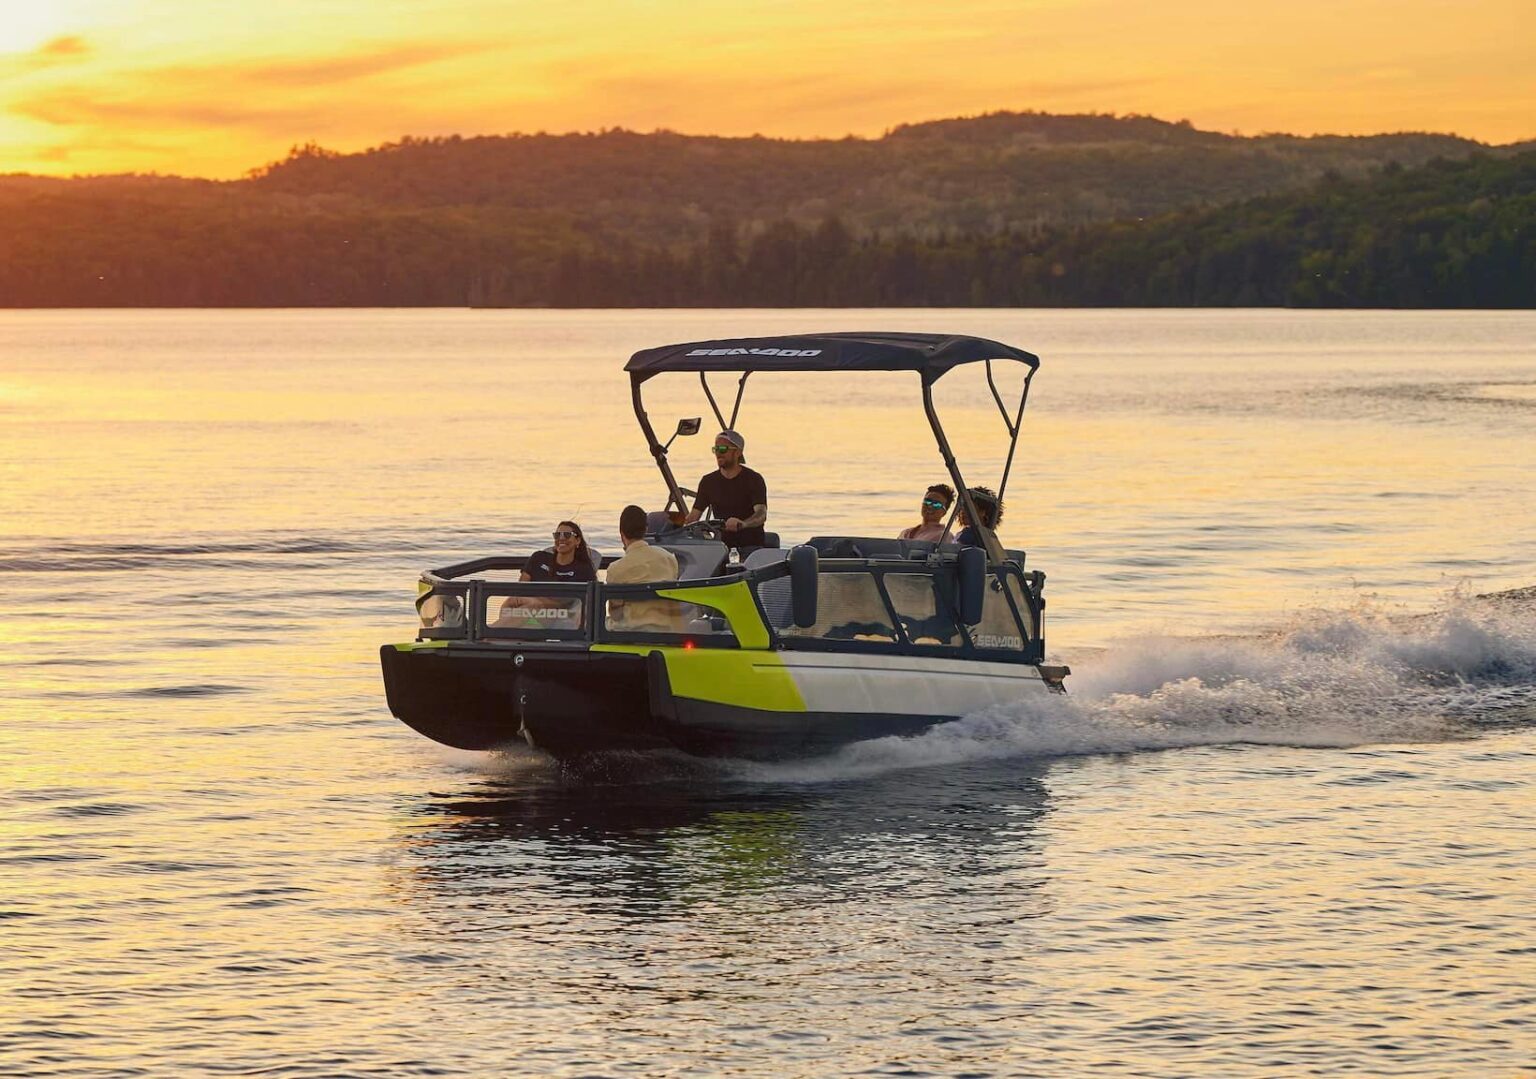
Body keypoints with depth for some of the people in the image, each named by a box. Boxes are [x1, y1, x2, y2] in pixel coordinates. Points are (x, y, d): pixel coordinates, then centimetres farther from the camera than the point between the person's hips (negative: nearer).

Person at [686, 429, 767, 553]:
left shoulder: (753, 479, -4)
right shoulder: (709, 481, 11)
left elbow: (761, 514, -19)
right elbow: (694, 516, 13)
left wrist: (742, 524, -41)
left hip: (750, 546, -4)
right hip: (721, 545, 4)